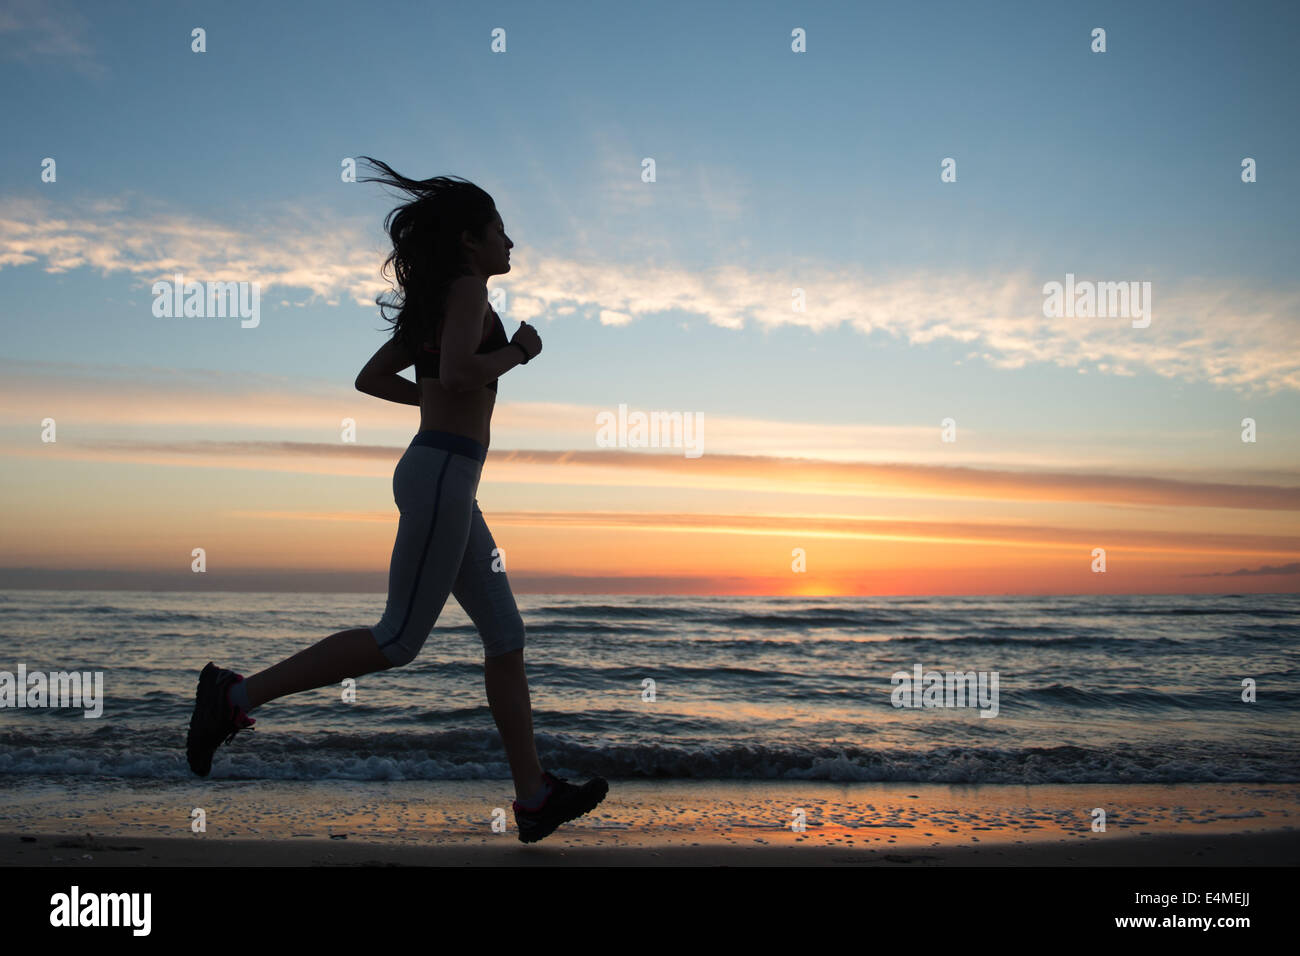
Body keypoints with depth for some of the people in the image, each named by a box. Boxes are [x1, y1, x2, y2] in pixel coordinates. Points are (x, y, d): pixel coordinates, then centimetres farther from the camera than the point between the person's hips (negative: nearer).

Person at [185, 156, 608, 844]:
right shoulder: (467, 289, -7)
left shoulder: (435, 303, 20)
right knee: (399, 640, -5)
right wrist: (516, 353, -7)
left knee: (506, 636, 8)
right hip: (441, 475, -10)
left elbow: (370, 379, 22)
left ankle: (534, 797, 11)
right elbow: (457, 373, -24)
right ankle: (238, 695, 2)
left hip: (444, 477, 10)